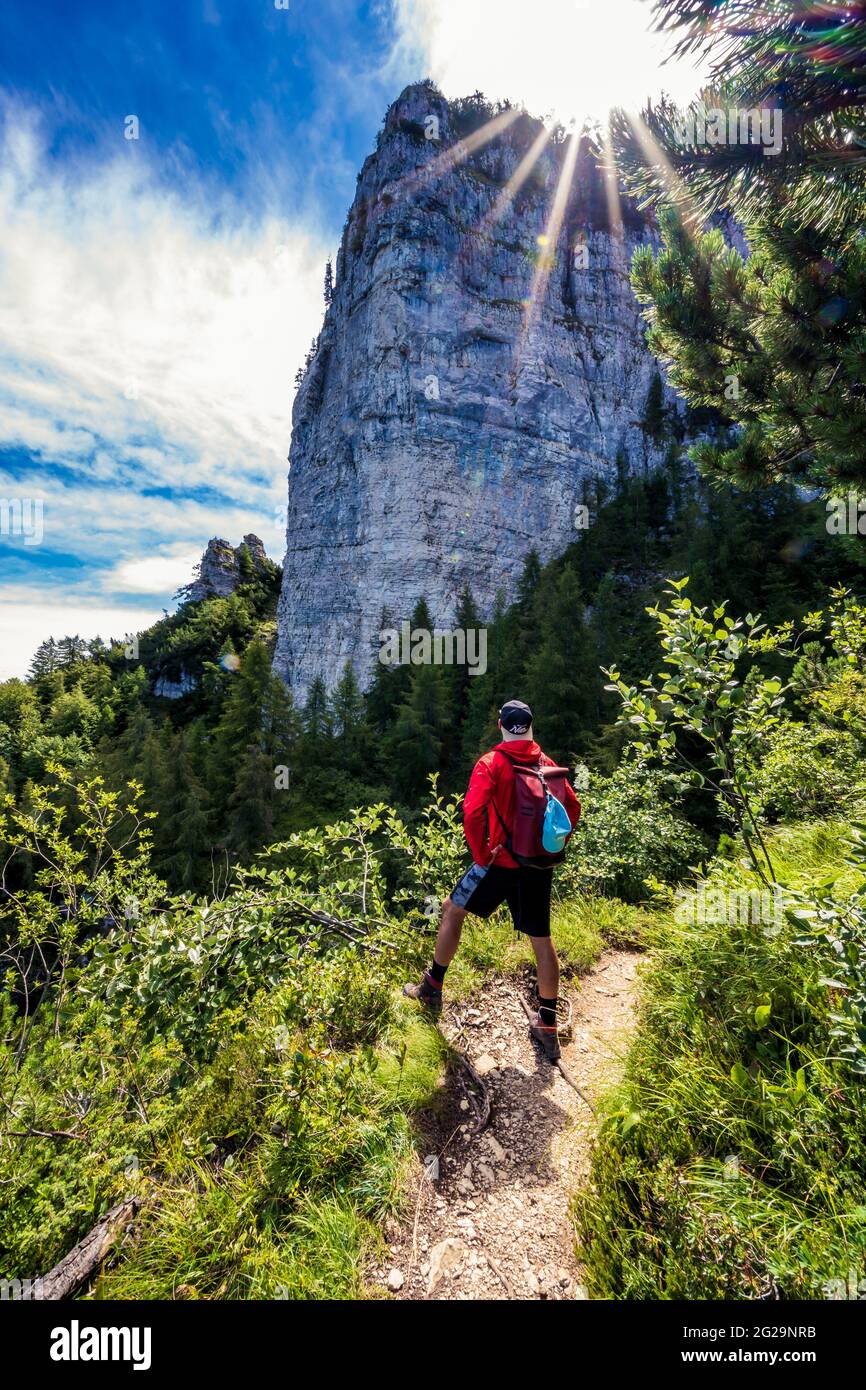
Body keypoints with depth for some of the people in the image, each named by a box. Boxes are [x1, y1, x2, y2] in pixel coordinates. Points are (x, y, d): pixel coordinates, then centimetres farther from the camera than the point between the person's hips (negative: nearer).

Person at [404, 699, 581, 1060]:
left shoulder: (490, 763, -13)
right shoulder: (547, 763, 2)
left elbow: (472, 813, -23)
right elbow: (572, 808, 7)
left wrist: (481, 854, -10)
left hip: (501, 863, -4)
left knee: (452, 910, 18)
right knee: (542, 941, 16)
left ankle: (432, 989, 30)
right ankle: (548, 1028, 27)